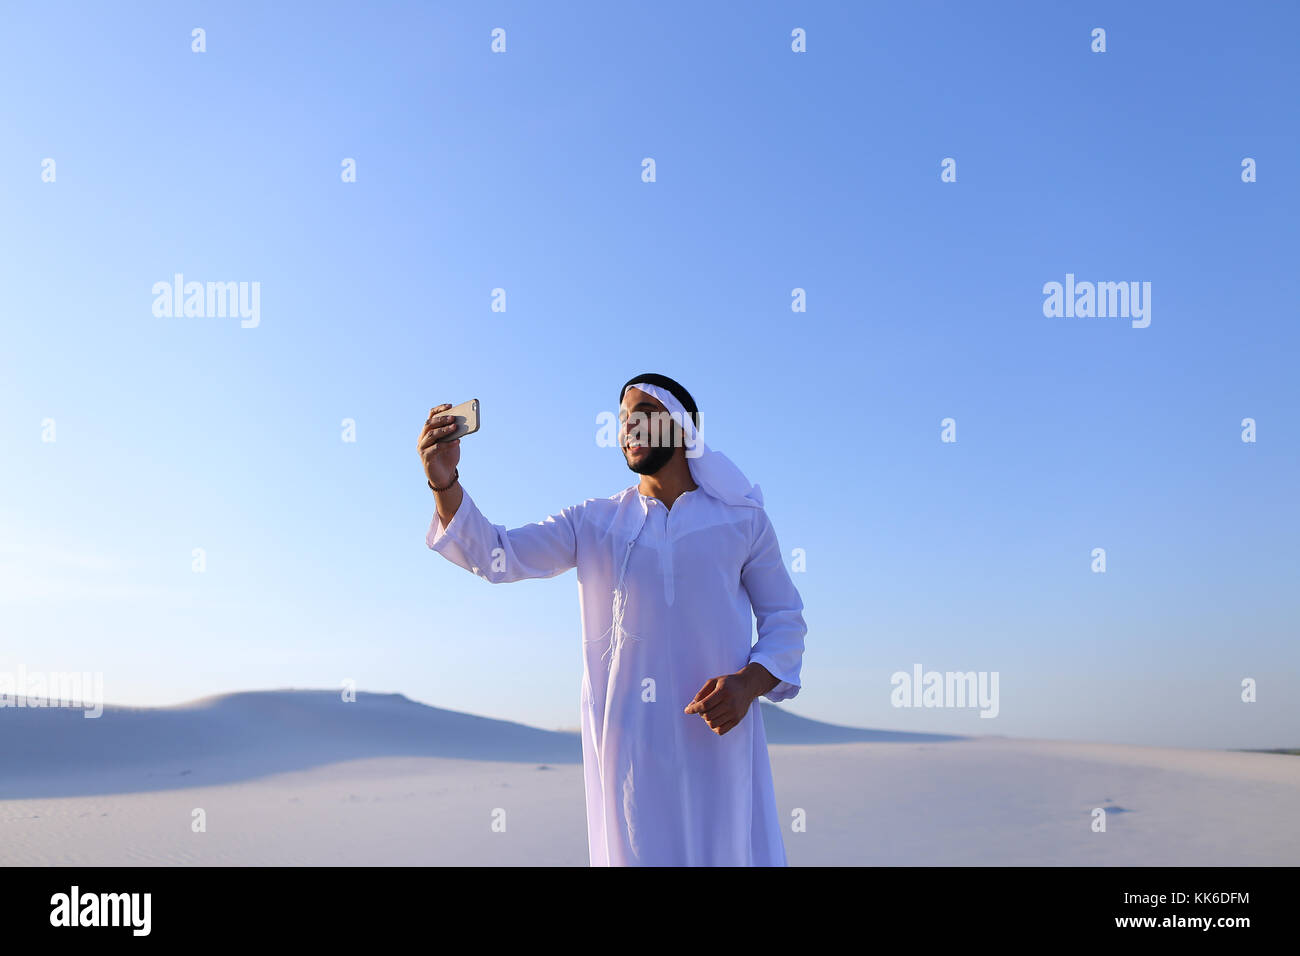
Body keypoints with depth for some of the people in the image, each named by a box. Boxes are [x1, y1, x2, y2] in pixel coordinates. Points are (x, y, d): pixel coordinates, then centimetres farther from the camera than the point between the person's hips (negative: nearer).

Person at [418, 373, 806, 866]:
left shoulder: (742, 520, 5)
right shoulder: (593, 522, 8)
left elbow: (785, 618, 7)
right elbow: (497, 556, -2)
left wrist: (749, 683, -12)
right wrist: (445, 482, -18)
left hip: (717, 736, -1)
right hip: (625, 737, 1)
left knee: (730, 854, 2)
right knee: (637, 852, 7)